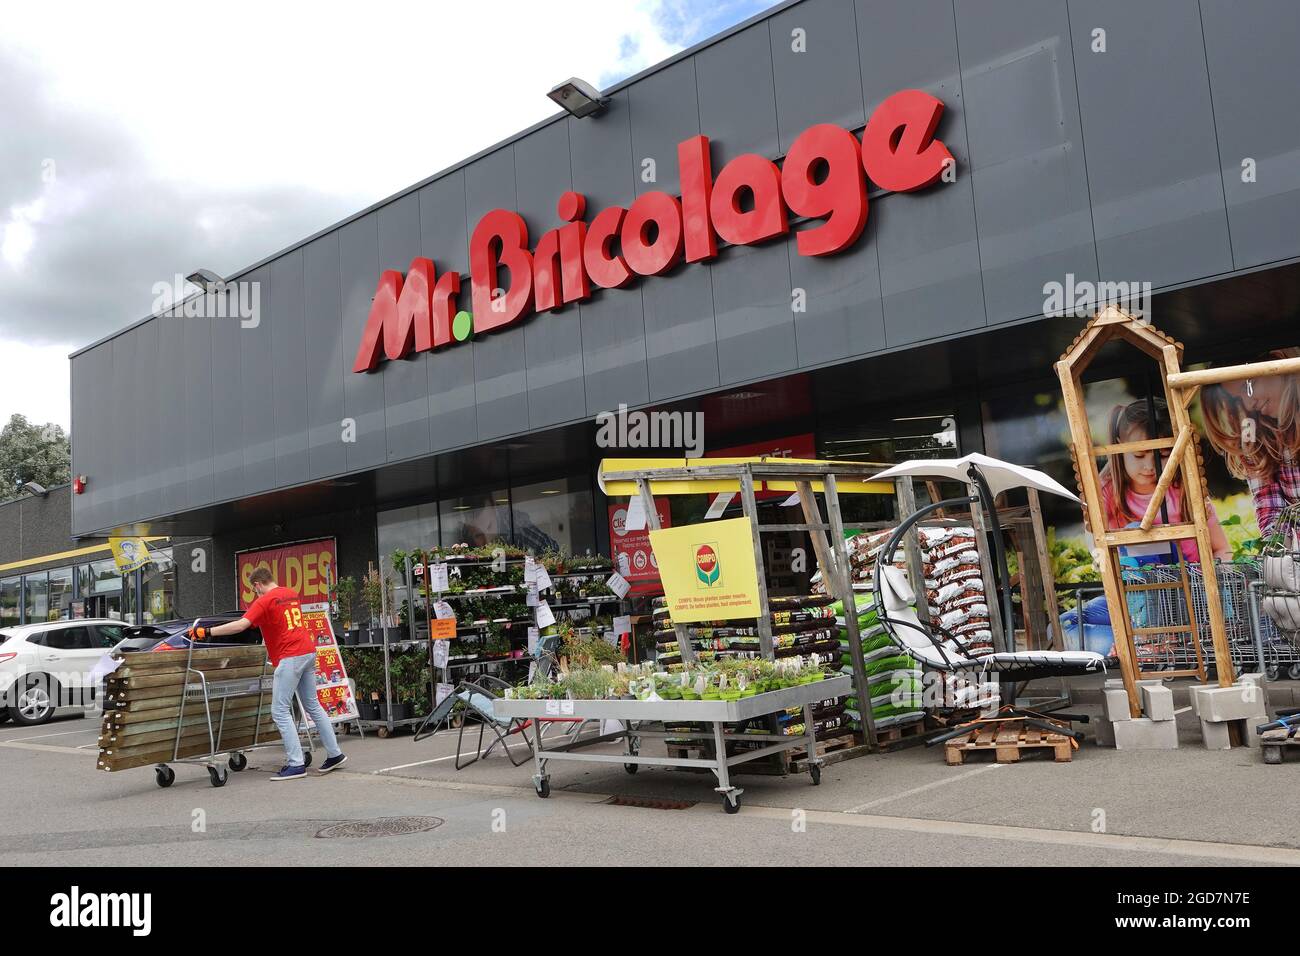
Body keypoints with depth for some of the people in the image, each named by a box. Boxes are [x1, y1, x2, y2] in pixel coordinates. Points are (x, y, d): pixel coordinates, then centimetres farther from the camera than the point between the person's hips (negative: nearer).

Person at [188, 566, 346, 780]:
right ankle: (334, 753, 19)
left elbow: (241, 625, -20)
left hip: (290, 658, -8)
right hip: (308, 652, 9)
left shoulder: (264, 601, -8)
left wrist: (207, 632, -19)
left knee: (280, 711, -5)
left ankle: (296, 764, -10)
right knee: (313, 706, 16)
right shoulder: (292, 594, 16)